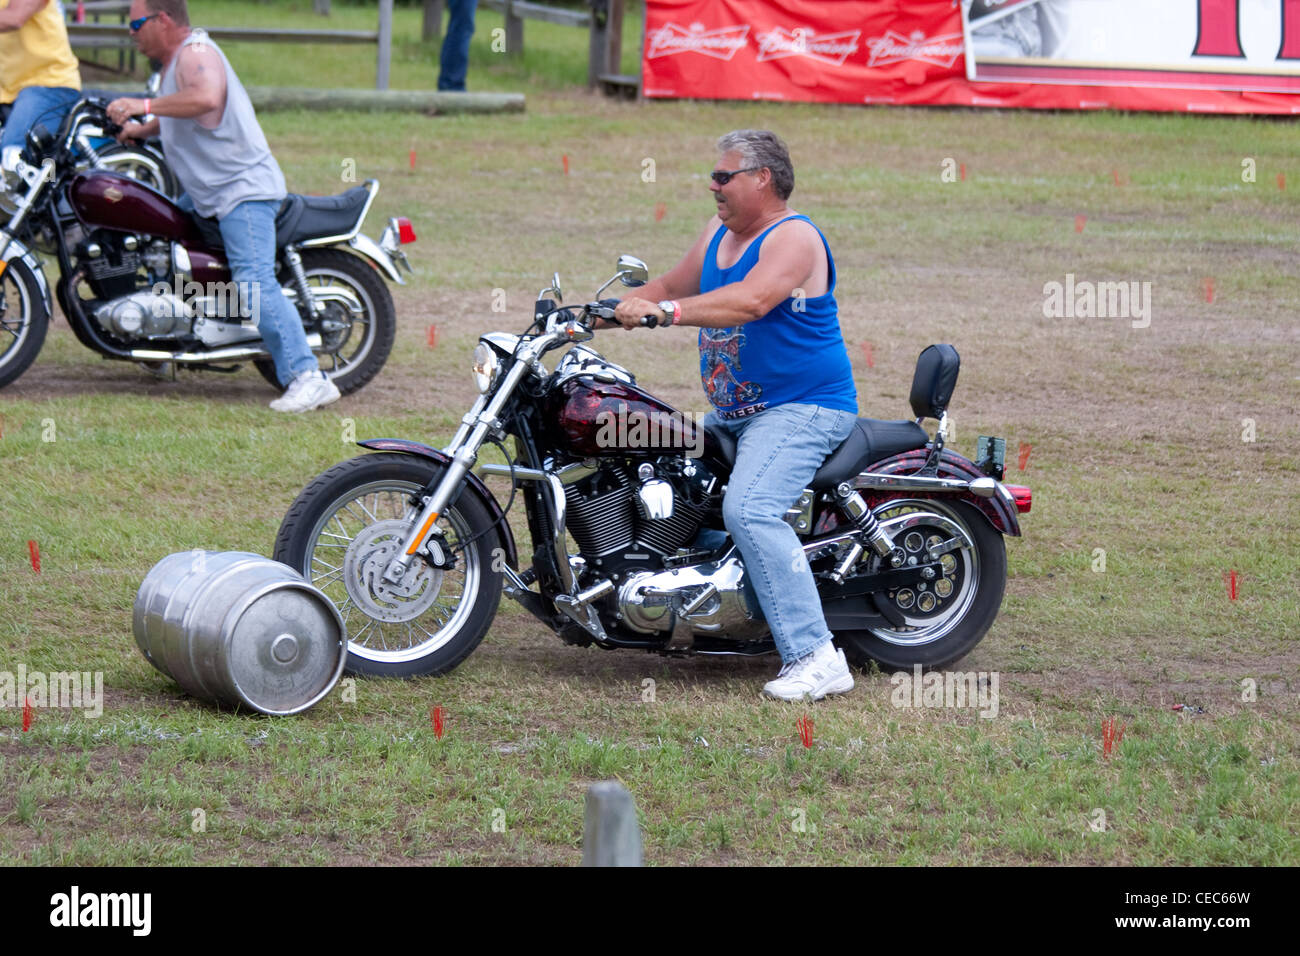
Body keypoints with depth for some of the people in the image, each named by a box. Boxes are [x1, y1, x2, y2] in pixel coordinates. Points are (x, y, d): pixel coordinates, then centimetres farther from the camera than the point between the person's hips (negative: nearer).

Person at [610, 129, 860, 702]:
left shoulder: (794, 238, -14)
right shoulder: (718, 234, 14)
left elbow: (751, 301, -31)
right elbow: (672, 287, 25)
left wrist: (663, 311, -36)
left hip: (803, 408, -11)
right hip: (733, 413, 11)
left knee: (749, 510, -29)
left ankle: (816, 659, -32)